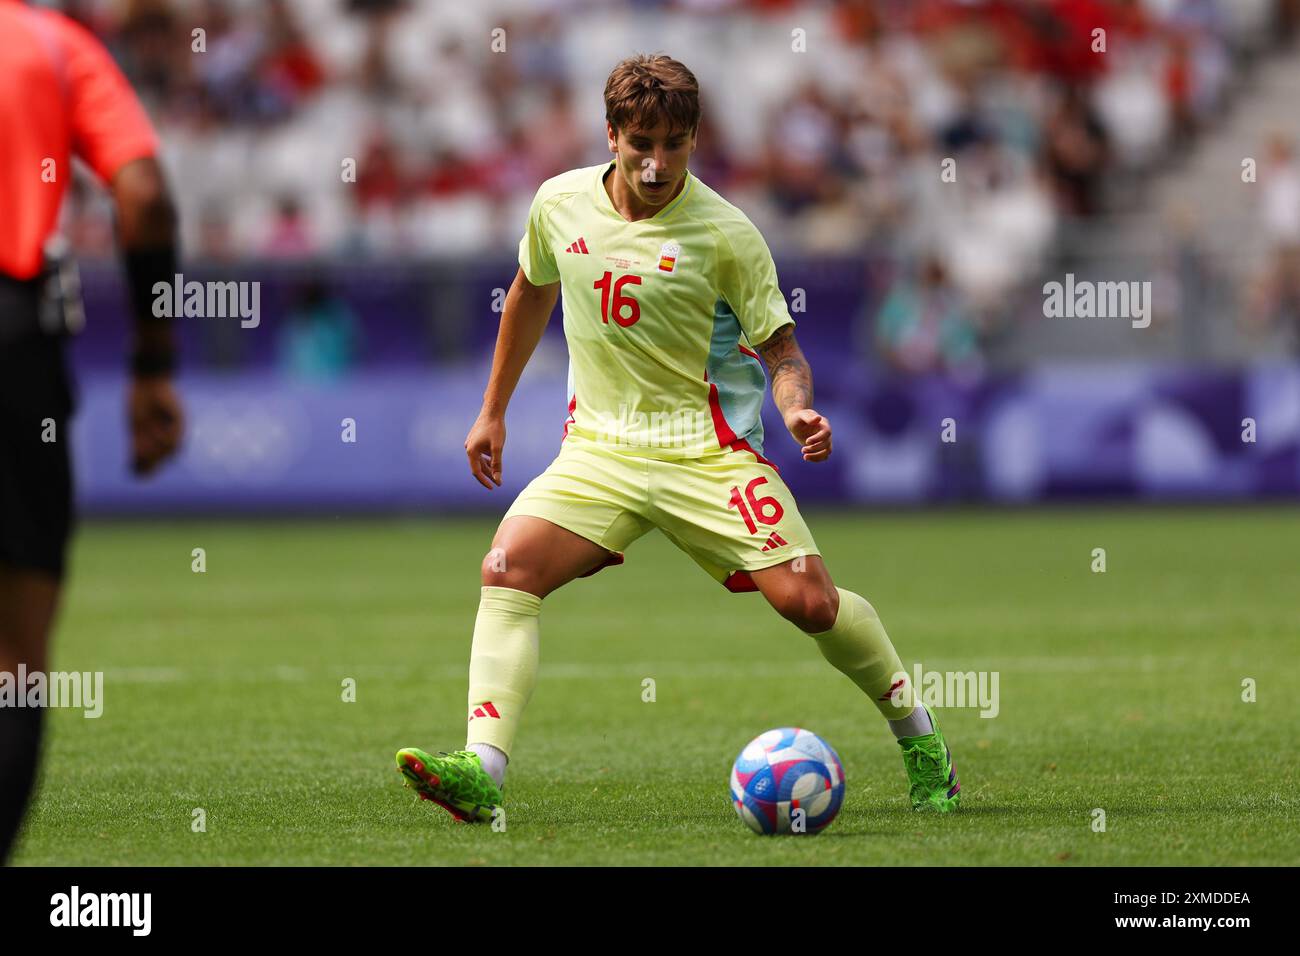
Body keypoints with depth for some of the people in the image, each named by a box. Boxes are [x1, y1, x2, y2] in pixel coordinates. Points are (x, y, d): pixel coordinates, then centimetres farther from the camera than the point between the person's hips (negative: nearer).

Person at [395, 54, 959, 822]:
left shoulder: (724, 233, -10)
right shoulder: (561, 204, 0)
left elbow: (781, 349, -3)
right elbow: (533, 292, 21)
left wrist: (799, 410, -25)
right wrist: (494, 410, 25)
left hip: (709, 448, -3)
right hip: (600, 449, 3)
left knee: (809, 600, -13)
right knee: (507, 569, -21)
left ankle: (917, 733, 13)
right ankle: (482, 771, -29)